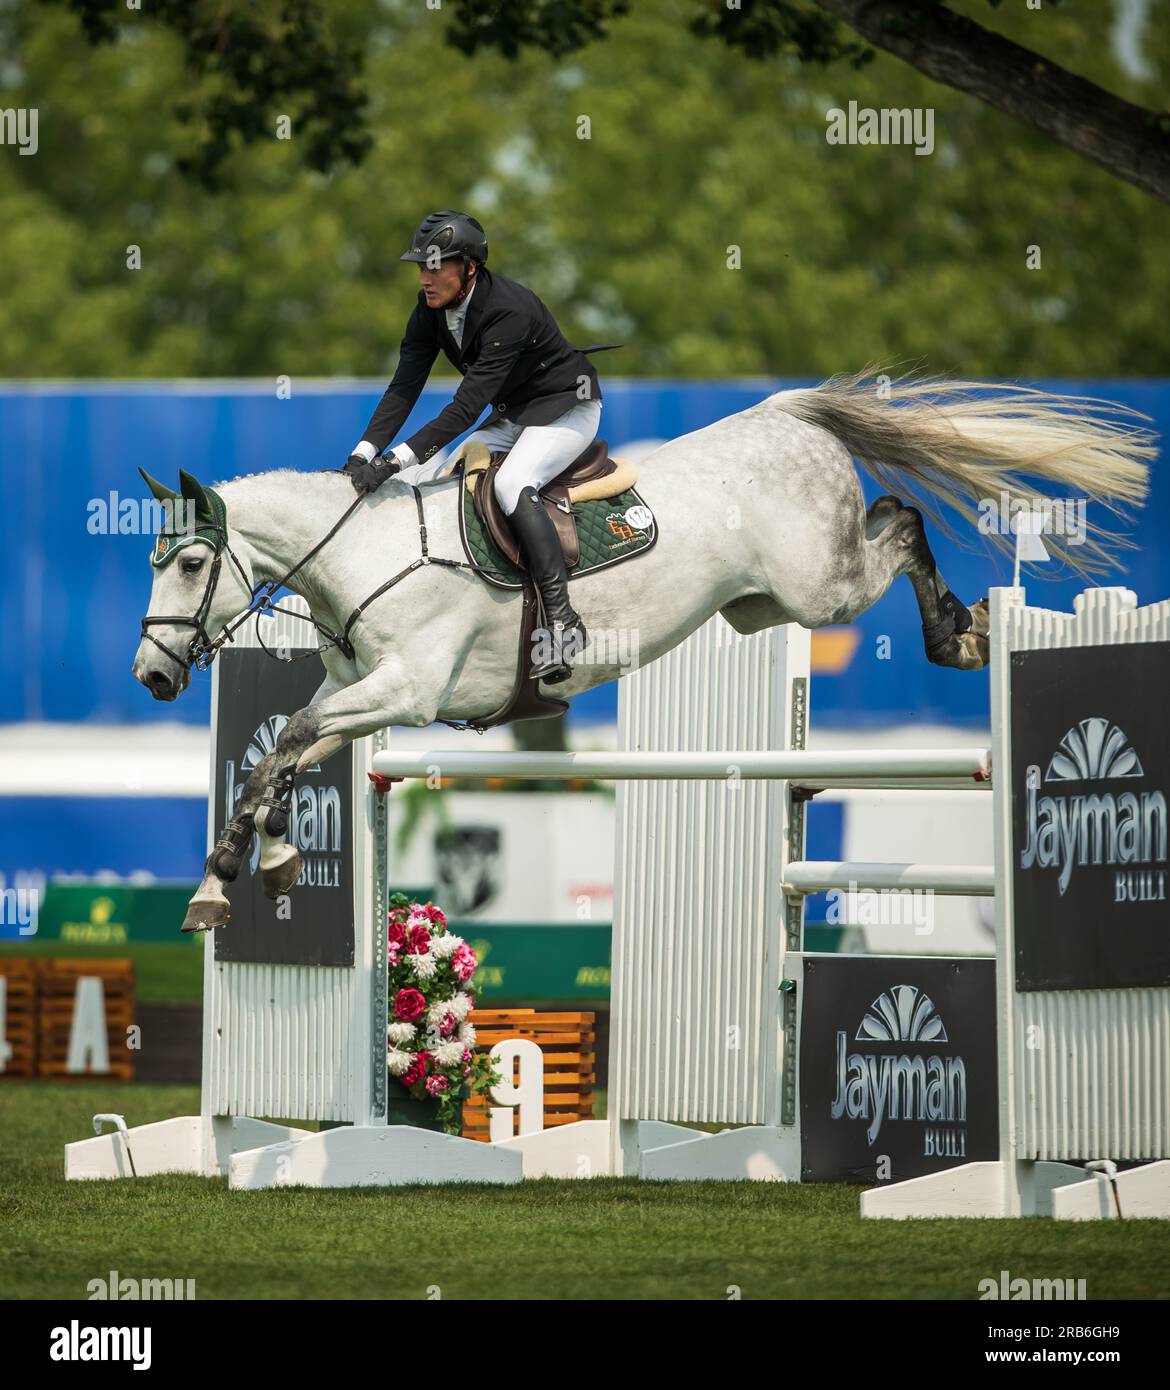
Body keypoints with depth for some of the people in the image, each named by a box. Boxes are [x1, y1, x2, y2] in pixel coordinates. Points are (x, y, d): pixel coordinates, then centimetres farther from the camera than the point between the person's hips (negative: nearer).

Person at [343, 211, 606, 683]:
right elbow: (405, 387, -10)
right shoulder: (432, 306, -7)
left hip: (566, 408, -9)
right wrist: (364, 453, -24)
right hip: (512, 415, 9)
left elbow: (467, 405, -36)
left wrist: (397, 459, -41)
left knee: (511, 484, -30)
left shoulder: (508, 311, -33)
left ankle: (563, 623, -32)